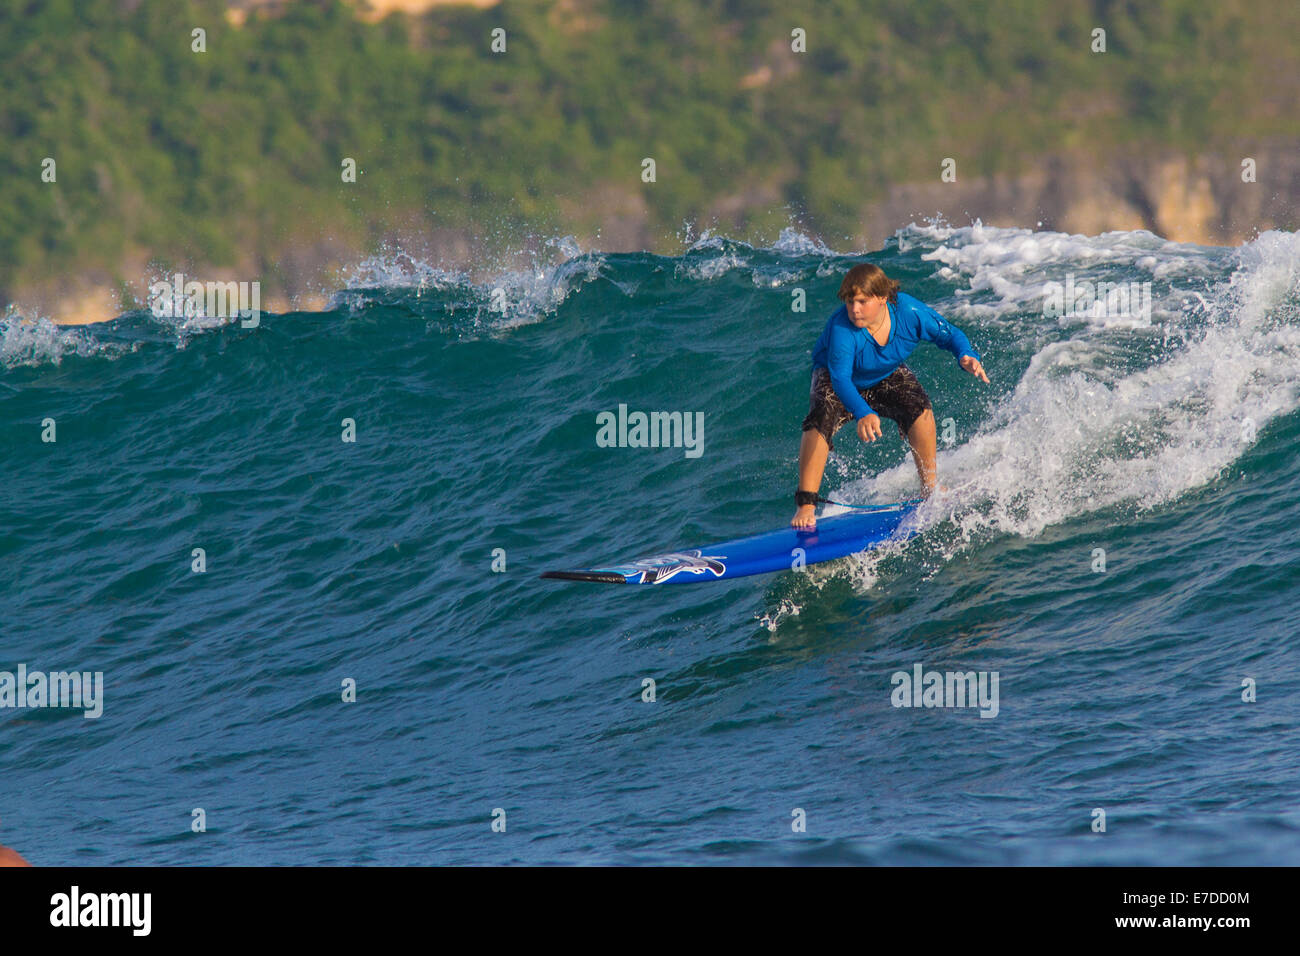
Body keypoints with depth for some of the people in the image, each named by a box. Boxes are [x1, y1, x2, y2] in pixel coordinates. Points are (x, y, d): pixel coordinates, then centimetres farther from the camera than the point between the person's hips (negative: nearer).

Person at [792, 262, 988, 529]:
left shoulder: (909, 312, -27)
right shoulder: (841, 327, -36)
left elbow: (949, 334, -14)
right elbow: (840, 377, -46)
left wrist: (966, 356, -37)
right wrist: (863, 413, -63)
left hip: (886, 377, 3)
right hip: (835, 379, -3)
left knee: (919, 408, -24)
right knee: (821, 419, -30)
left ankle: (930, 489, -7)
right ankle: (805, 506, -27)